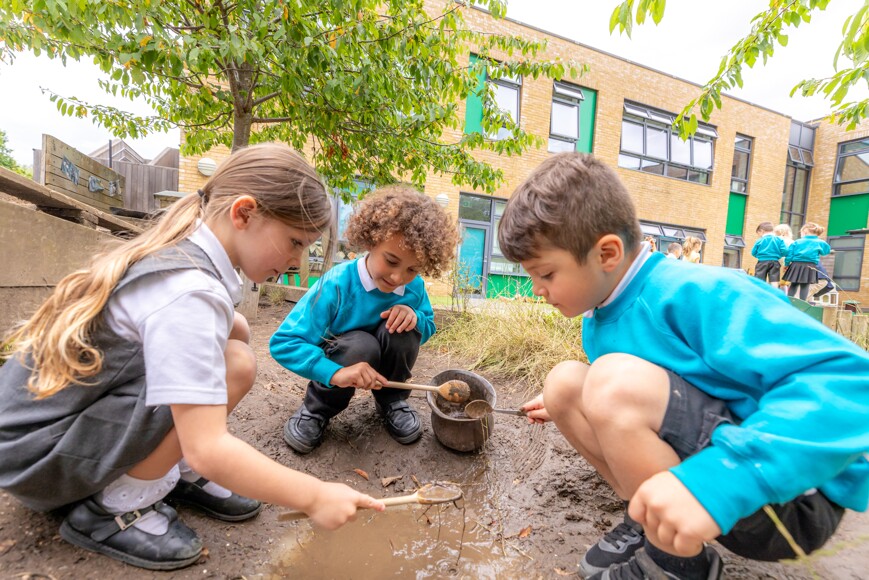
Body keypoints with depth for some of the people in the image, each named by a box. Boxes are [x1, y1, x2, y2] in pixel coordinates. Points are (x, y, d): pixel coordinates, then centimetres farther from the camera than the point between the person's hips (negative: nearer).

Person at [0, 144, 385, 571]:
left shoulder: (179, 249, -3)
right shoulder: (188, 293, -32)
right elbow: (207, 450, -34)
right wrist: (313, 496, -25)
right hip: (34, 455, -8)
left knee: (235, 330, -1)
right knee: (234, 365, -26)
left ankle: (177, 471, 6)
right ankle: (113, 509, -6)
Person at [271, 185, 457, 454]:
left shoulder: (414, 286, -18)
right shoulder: (337, 284, -31)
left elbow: (428, 328, -2)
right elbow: (283, 343, -31)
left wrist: (414, 316, -28)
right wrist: (335, 373, -48)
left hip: (382, 364, 3)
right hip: (341, 360, -3)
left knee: (402, 328, -28)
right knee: (361, 345, -36)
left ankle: (391, 399, 1)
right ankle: (318, 408, -4)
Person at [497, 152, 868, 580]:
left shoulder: (695, 295, -23)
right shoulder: (597, 319, 2)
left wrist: (713, 480, -41)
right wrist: (571, 407, 14)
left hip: (792, 492, -7)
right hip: (686, 466, 7)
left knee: (616, 382, -30)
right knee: (563, 381, -5)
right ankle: (647, 521, 3)